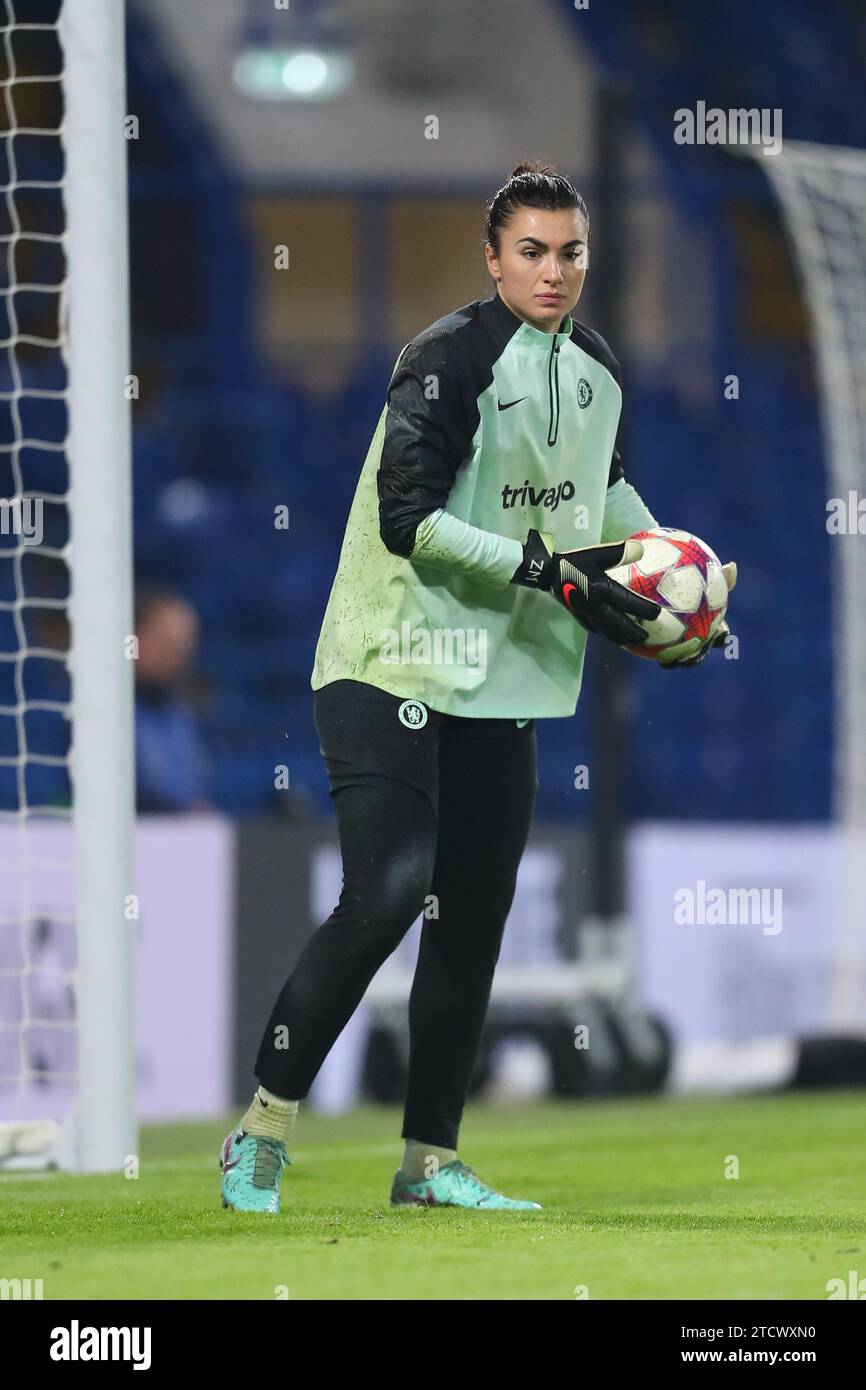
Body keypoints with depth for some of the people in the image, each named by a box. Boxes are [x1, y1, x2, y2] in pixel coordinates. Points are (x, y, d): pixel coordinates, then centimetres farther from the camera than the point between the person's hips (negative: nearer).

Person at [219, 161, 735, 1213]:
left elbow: (603, 481, 28)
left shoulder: (596, 366, 9)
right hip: (393, 665, -8)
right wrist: (554, 572, -23)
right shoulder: (447, 359, -15)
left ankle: (430, 1164, 16)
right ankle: (262, 1132, -9)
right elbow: (409, 517, -22)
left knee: (474, 918, 8)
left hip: (502, 679, 8)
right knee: (385, 898, -18)